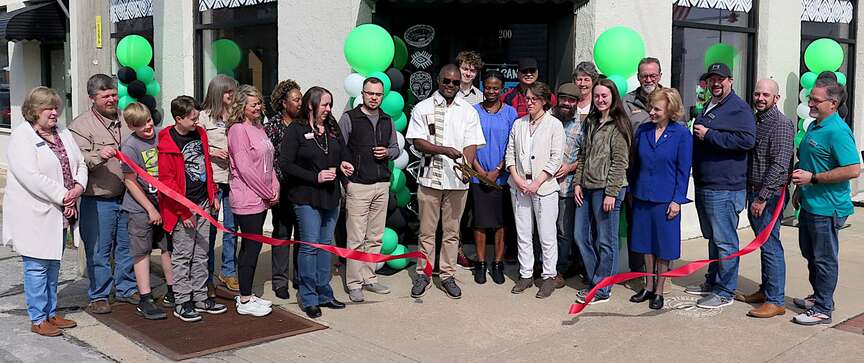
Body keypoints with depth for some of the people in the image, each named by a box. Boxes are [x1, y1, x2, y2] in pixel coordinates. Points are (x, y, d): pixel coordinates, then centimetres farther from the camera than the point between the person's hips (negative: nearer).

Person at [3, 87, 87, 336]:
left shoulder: (63, 133, 12)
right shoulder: (21, 137, -12)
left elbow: (80, 163, 12)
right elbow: (30, 177, -22)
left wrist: (78, 186, -9)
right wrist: (63, 196, -19)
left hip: (59, 213, 8)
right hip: (34, 214, -7)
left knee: (53, 264, 16)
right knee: (37, 266, 0)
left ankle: (51, 313, 27)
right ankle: (37, 320, 11)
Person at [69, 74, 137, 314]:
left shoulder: (126, 120, 12)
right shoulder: (80, 126, -4)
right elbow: (79, 161, -13)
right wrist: (99, 156, -32)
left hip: (127, 196, 5)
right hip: (98, 200, -5)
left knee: (127, 245, 13)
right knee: (99, 250, 1)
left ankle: (126, 289, 27)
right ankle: (98, 296, 14)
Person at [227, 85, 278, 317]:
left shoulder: (258, 128, 15)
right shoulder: (238, 129, -13)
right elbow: (244, 168, -18)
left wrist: (273, 189, 4)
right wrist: (268, 193, -12)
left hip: (261, 198, 9)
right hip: (247, 199, -9)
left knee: (251, 246, 14)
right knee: (253, 246, -5)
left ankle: (245, 295, 25)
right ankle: (245, 302, 5)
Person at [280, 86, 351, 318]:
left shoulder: (332, 127, 12)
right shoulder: (296, 130, -7)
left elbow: (341, 154, 26)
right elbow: (285, 164, -12)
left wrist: (342, 165, 3)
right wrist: (315, 177, -17)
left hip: (331, 195, 6)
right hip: (306, 196, -6)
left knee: (326, 244, 12)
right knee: (310, 245, -5)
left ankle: (324, 294, 22)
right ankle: (308, 299, 6)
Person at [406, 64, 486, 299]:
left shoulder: (468, 111, 8)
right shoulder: (422, 108, 2)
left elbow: (471, 145, 1)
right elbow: (418, 143, -6)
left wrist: (466, 167, -18)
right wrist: (445, 150, -21)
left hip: (458, 180, 2)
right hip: (430, 177, -1)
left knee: (452, 231, 8)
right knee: (427, 230, 6)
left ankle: (448, 275, 18)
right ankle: (423, 274, 17)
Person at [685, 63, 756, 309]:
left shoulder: (739, 108, -10)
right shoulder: (708, 107, 19)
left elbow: (747, 140, -24)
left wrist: (709, 135, -20)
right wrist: (698, 135, 14)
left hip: (724, 189, -10)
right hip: (703, 185, 10)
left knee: (724, 241, -4)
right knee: (712, 237, 19)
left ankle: (724, 292, 3)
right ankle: (712, 282, 30)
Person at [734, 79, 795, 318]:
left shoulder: (782, 124, -12)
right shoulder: (755, 121, 15)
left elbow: (779, 165, -19)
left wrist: (762, 197, -20)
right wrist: (751, 194, 16)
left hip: (769, 195, -8)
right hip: (753, 192, 8)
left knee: (770, 246, -6)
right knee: (764, 243, 15)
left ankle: (775, 301, 0)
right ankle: (766, 290, 25)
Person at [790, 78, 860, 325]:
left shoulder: (837, 131, -19)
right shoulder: (814, 126, 11)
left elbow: (853, 170, -26)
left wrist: (812, 178, -23)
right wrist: (801, 188, 22)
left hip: (826, 208, -10)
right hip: (810, 204, 10)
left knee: (824, 259, 1)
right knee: (810, 254, 20)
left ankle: (822, 309, 11)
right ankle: (819, 297, 36)